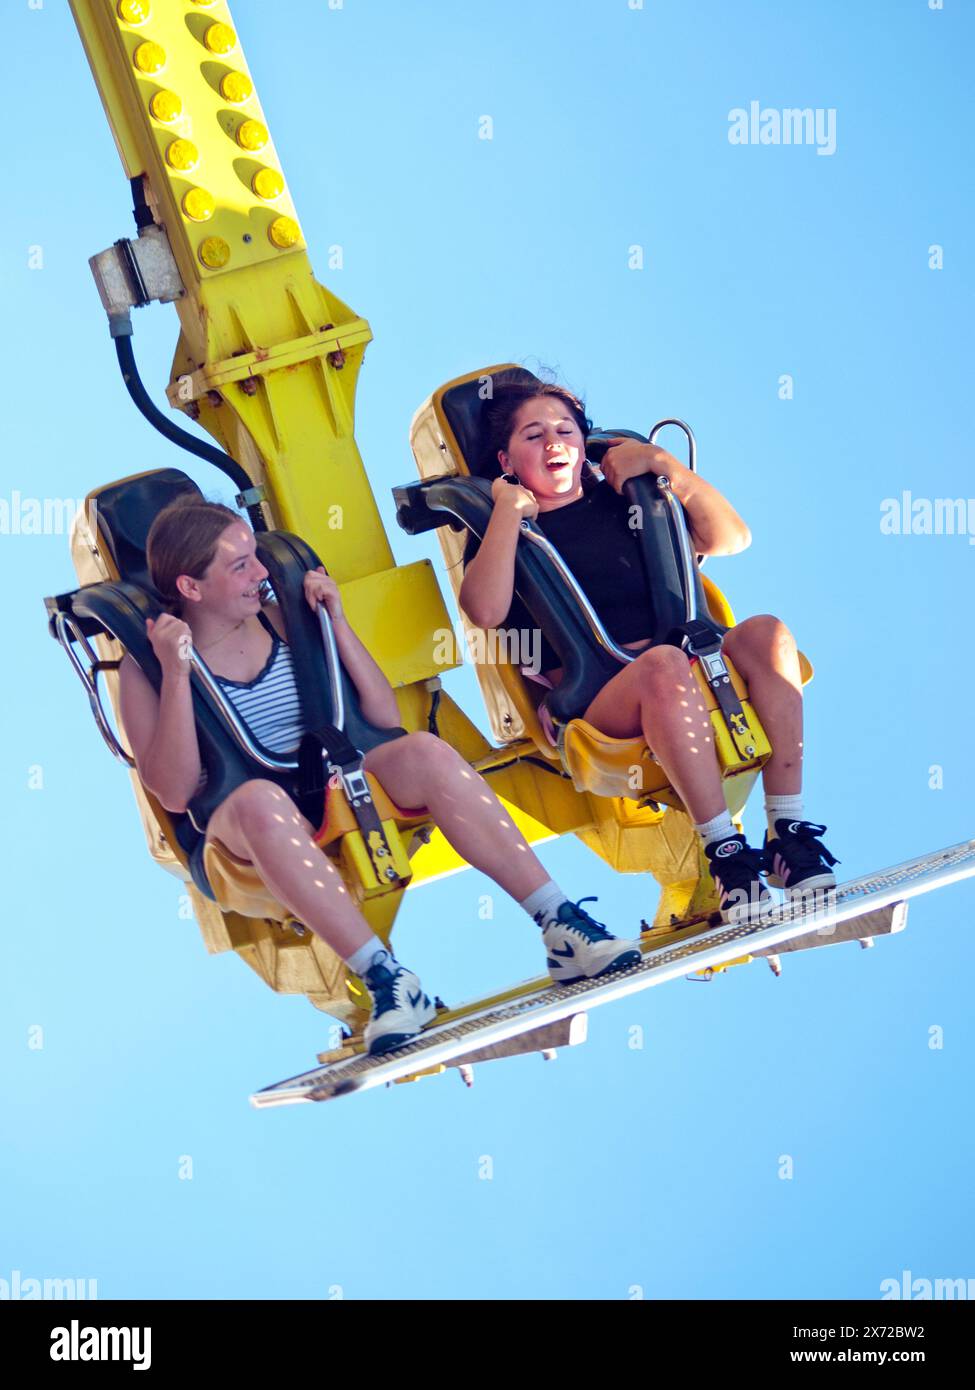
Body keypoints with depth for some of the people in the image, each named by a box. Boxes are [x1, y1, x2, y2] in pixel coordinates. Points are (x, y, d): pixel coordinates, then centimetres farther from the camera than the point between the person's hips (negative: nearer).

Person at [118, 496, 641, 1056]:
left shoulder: (279, 618, 12)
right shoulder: (146, 667, 0)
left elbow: (385, 717, 11)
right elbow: (175, 793, -12)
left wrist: (336, 622, 1)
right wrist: (176, 674, -18)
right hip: (244, 838, -4)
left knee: (424, 751, -26)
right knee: (257, 798, -39)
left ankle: (563, 928, -30)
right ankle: (384, 978, -44)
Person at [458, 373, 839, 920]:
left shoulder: (620, 500, 25)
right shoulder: (500, 530, 14)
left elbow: (731, 539, 15)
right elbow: (486, 611, -10)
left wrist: (666, 464, 8)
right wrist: (509, 508, -3)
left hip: (693, 671, 4)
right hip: (596, 699, -4)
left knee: (765, 632, -26)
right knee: (664, 664, -37)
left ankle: (789, 831, -30)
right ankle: (725, 852, -38)